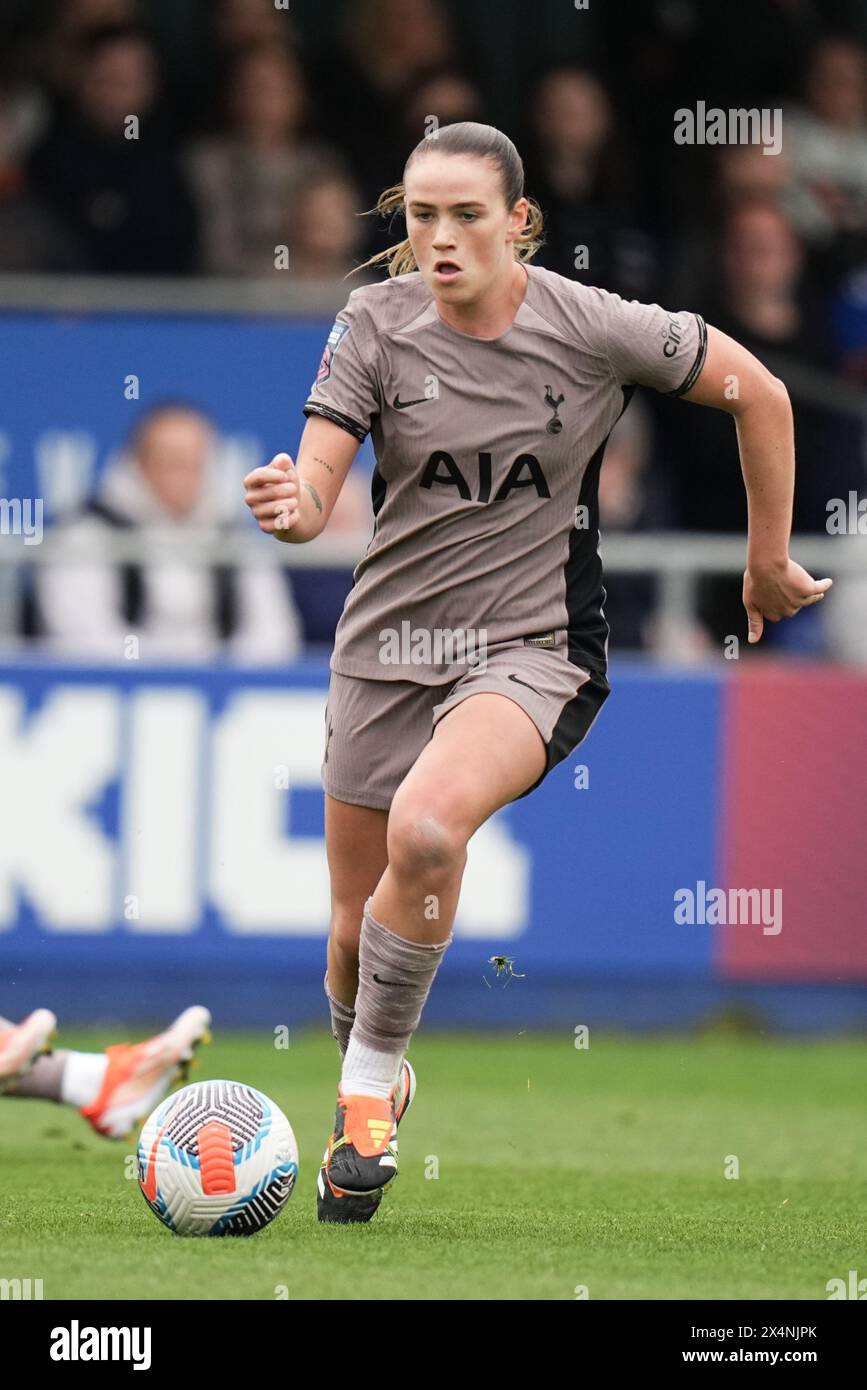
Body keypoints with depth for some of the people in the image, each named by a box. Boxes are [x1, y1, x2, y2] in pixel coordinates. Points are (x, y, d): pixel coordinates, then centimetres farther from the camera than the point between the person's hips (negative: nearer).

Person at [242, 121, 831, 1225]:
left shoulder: (594, 328, -11)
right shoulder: (377, 324, -6)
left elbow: (757, 390, 2)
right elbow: (315, 493, -13)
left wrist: (769, 560, 8)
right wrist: (289, 505, -38)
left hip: (532, 648, -3)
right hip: (387, 645, 3)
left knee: (425, 830, -32)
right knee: (357, 931, 8)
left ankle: (373, 1078, -12)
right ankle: (365, 1064, 42)